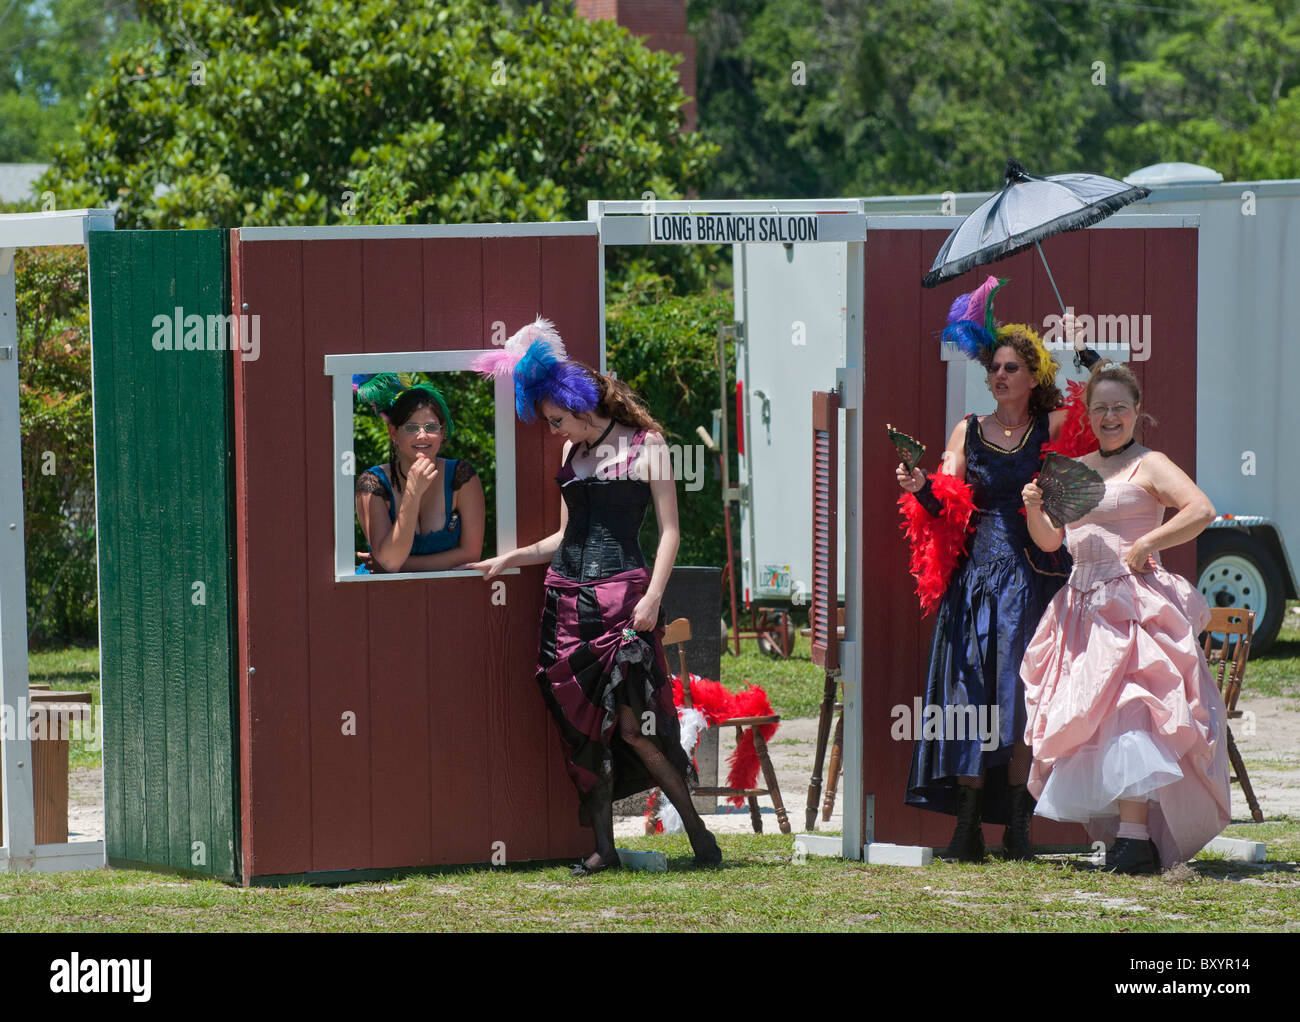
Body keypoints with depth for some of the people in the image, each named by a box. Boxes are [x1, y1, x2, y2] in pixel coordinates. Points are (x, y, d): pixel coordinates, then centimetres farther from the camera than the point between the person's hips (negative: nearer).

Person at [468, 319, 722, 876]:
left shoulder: (645, 445, 0)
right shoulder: (572, 454, 16)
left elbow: (669, 530, -3)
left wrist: (653, 597, -13)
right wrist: (509, 559, 14)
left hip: (622, 594, -6)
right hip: (569, 595, 6)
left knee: (632, 725, -14)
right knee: (585, 727, 2)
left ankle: (698, 830, -3)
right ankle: (603, 847, 5)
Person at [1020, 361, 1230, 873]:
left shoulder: (1148, 466, -2)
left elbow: (1202, 510, -15)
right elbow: (1050, 540, 17)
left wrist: (1146, 545, -14)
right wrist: (1034, 508, -3)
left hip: (1134, 604, -7)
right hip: (1083, 608, 7)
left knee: (1126, 710, -19)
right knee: (1086, 716, 3)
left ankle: (1137, 836, -22)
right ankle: (1121, 830, 10)